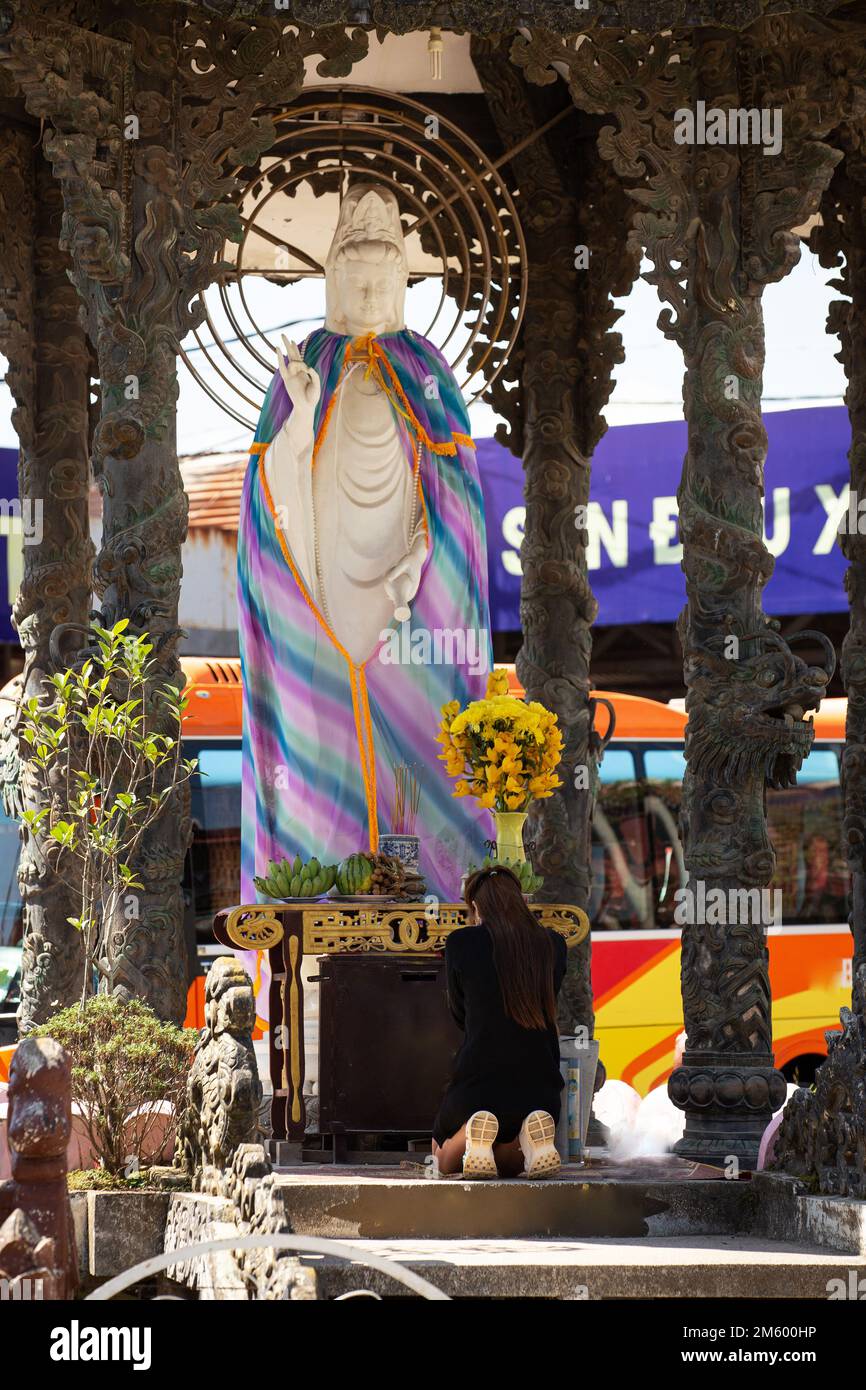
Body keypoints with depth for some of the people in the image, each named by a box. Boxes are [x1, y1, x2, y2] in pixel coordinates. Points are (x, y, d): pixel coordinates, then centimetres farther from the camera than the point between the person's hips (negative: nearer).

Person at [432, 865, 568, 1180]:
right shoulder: (553, 945, 4)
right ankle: (532, 1137, -6)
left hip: (478, 1079, -3)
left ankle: (475, 1134, -9)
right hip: (539, 1081, 3)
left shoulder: (461, 943, -3)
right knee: (508, 1163, 31)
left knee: (446, 1161, 27)